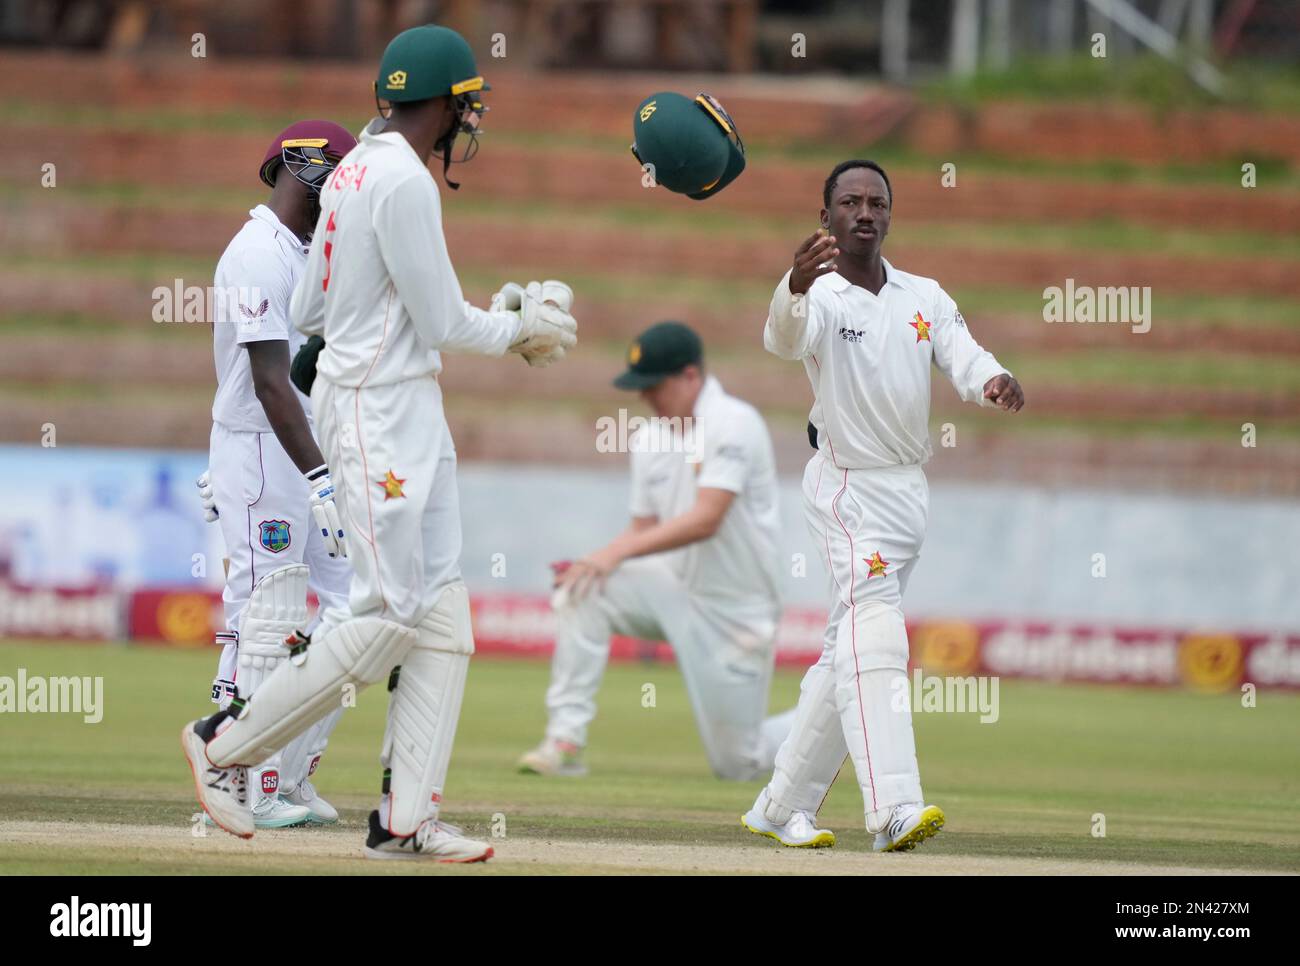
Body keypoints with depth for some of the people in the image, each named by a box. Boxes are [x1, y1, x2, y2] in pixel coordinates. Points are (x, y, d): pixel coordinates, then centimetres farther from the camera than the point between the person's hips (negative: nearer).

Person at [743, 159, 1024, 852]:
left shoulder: (925, 297, 9)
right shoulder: (821, 296, -10)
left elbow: (963, 356, -7)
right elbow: (784, 340, -32)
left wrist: (992, 384, -32)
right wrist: (795, 287, -55)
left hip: (909, 491, 7)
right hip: (848, 488, -7)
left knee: (851, 652, 13)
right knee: (874, 634, -23)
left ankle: (781, 807, 23)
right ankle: (894, 809, -36)